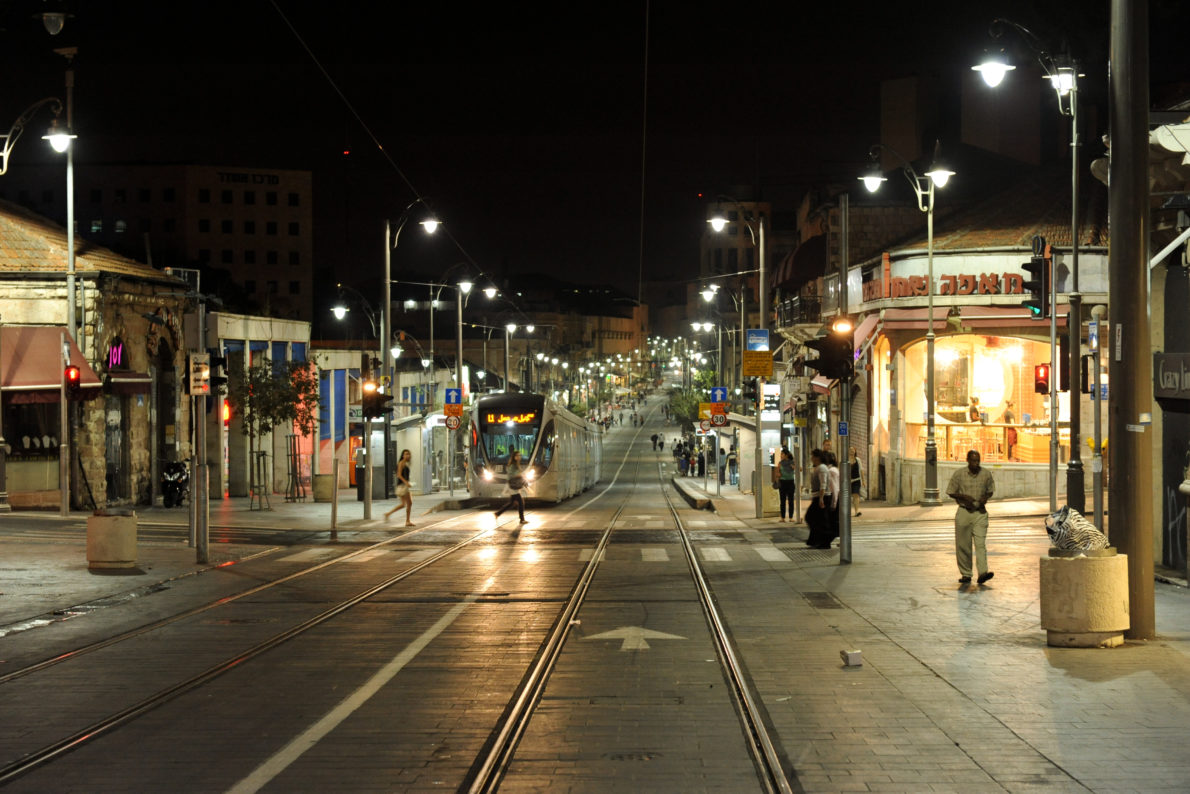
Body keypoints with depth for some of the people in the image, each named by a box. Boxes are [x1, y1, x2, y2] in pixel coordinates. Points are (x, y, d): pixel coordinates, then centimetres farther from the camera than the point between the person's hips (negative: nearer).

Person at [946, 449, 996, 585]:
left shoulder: (986, 474, 2)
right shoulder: (959, 474, -3)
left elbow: (990, 491, 15)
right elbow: (951, 492, 3)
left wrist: (986, 497, -8)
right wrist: (964, 497, -14)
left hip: (980, 513, 0)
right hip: (964, 512, 0)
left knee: (980, 544, -12)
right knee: (963, 546, 4)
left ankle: (983, 573, -20)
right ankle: (965, 574, 16)